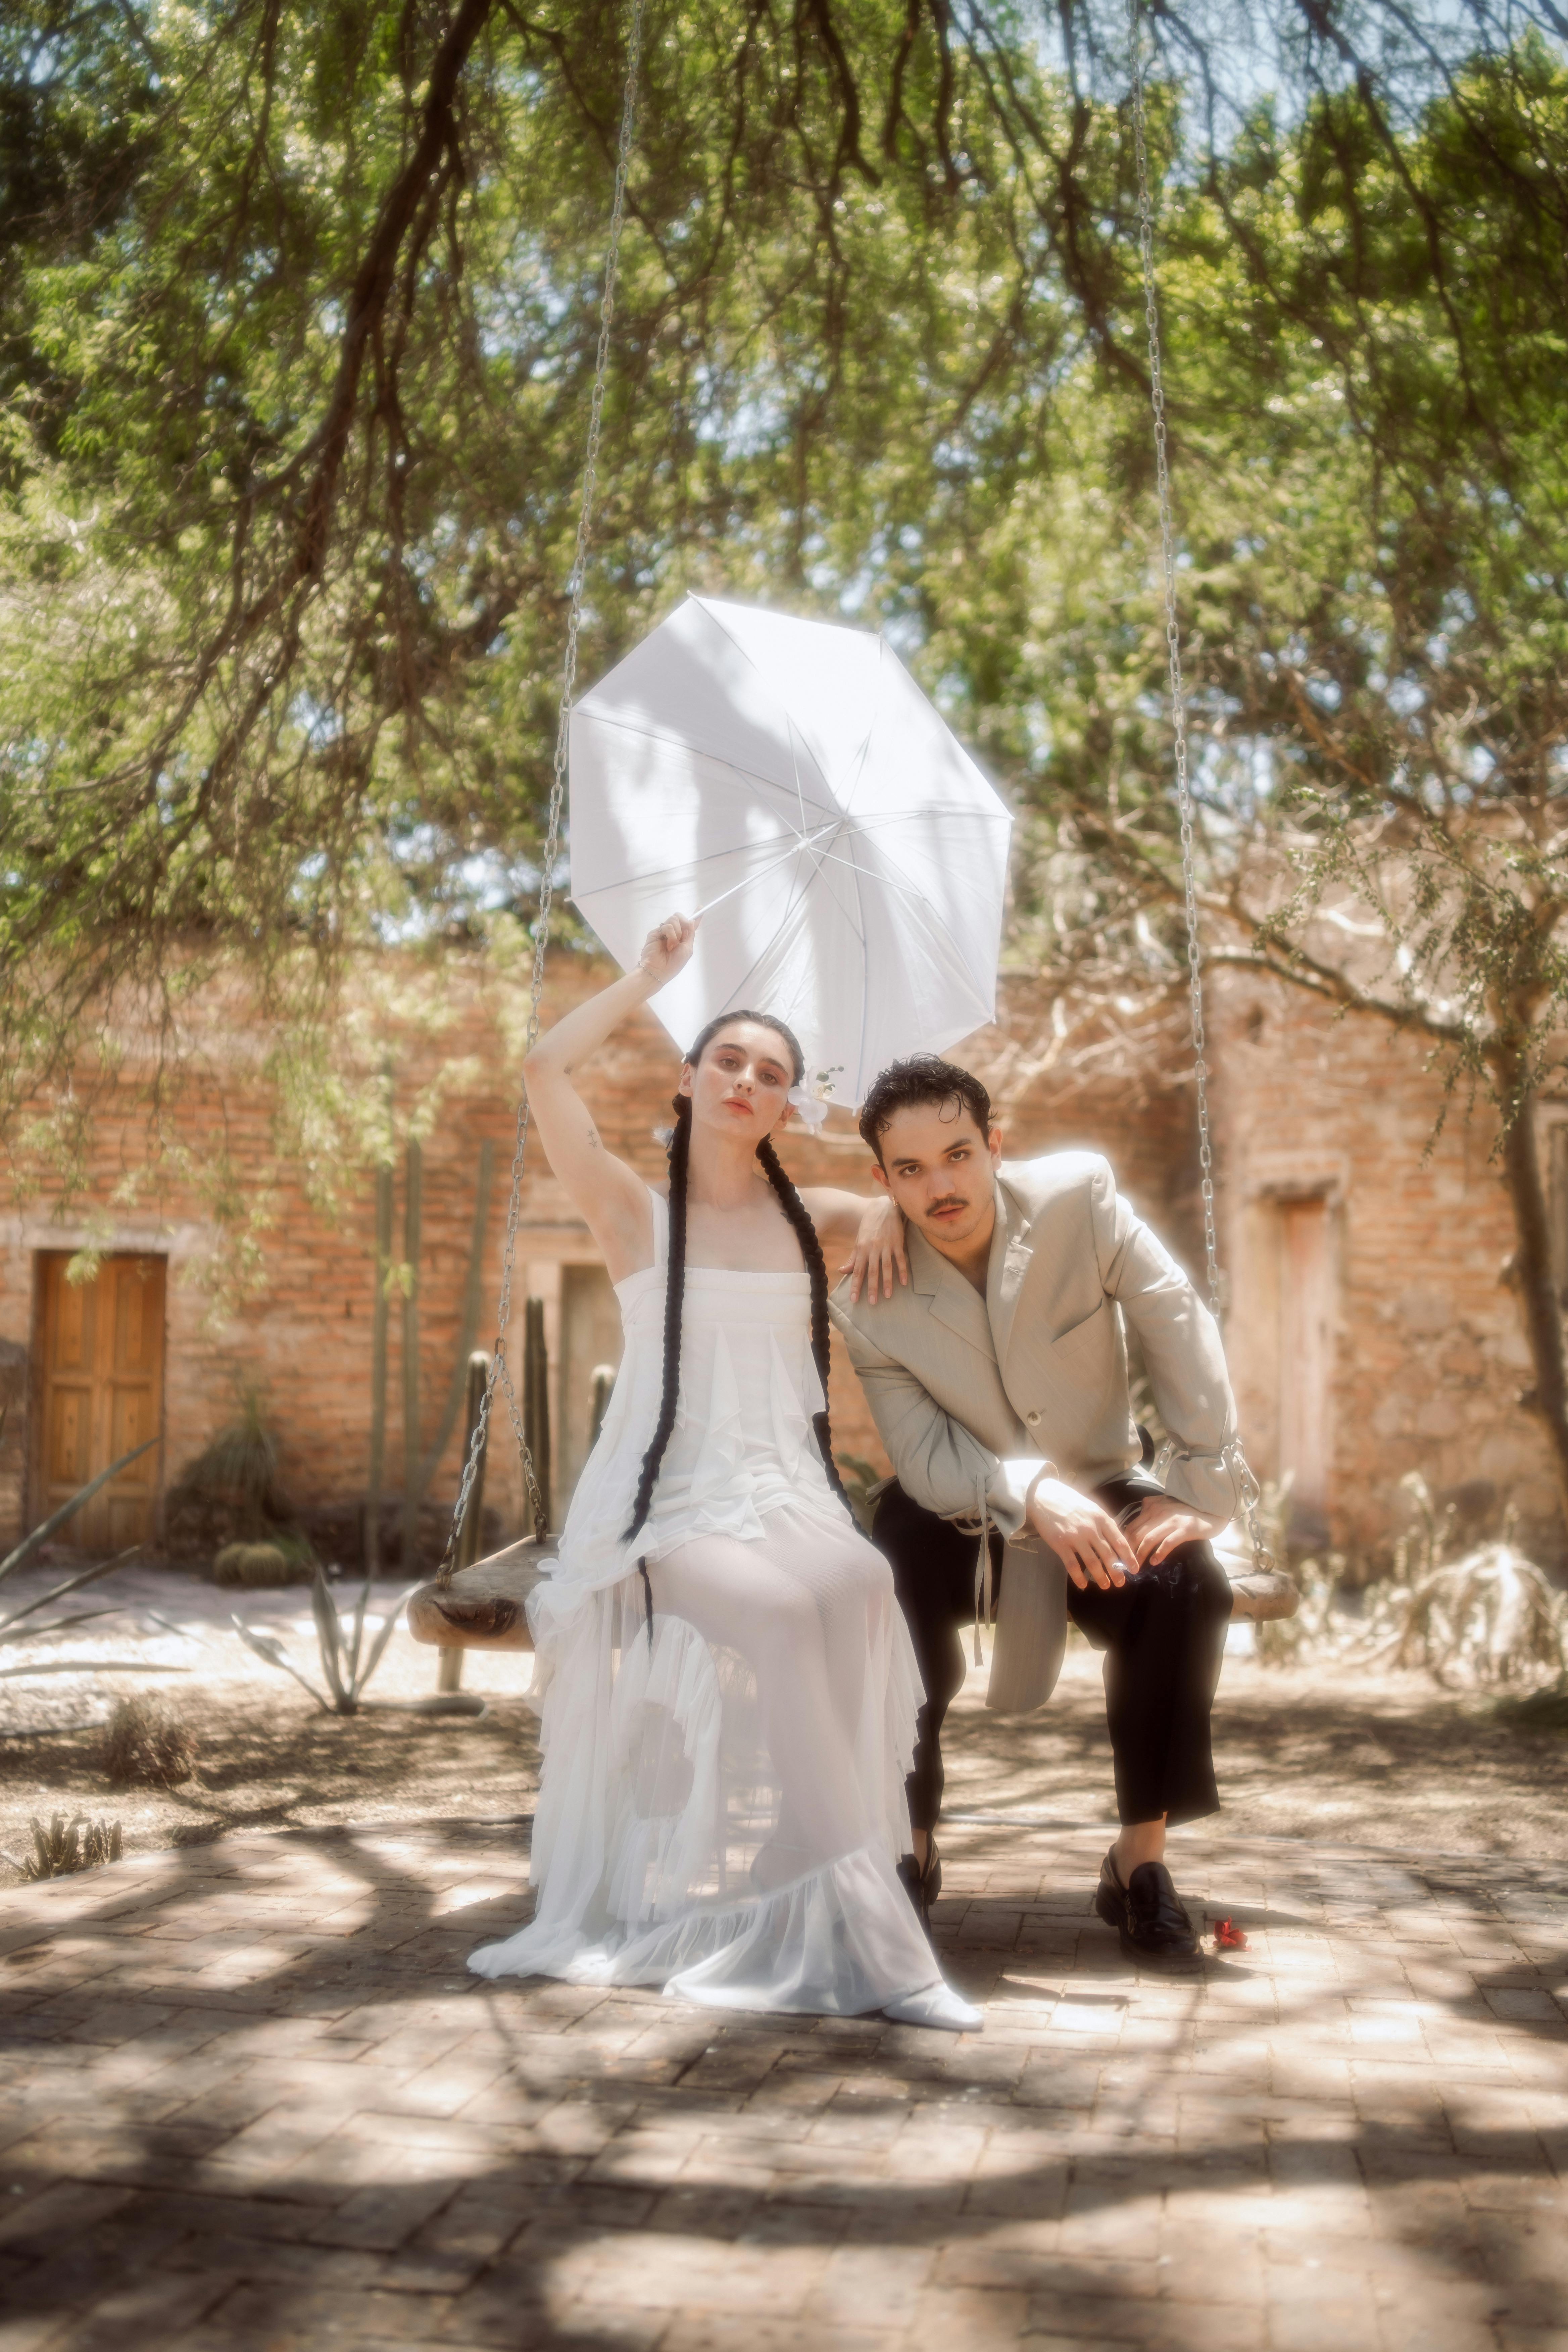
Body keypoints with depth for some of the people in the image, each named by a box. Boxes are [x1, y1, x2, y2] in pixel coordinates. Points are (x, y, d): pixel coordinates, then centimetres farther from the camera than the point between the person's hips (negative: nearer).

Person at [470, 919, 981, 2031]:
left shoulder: (812, 1219, 15)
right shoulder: (636, 1211, 6)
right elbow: (548, 1071, -6)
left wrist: (887, 1213, 6)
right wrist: (651, 978, 3)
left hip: (786, 1498, 3)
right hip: (666, 1503, -3)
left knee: (846, 1598, -31)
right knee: (777, 1619, -32)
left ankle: (806, 1928, -22)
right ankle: (853, 1941, -26)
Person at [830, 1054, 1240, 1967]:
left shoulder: (1078, 1195, -19)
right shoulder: (870, 1302, -17)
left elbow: (1181, 1326, -15)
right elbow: (925, 1456, -20)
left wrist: (1202, 1486, -19)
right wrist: (1032, 1495, -40)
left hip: (1100, 1490, 0)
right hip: (963, 1512, 0)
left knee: (1189, 1588, -30)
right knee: (890, 1599, -31)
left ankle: (1141, 1857, -12)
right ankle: (912, 1848, -7)